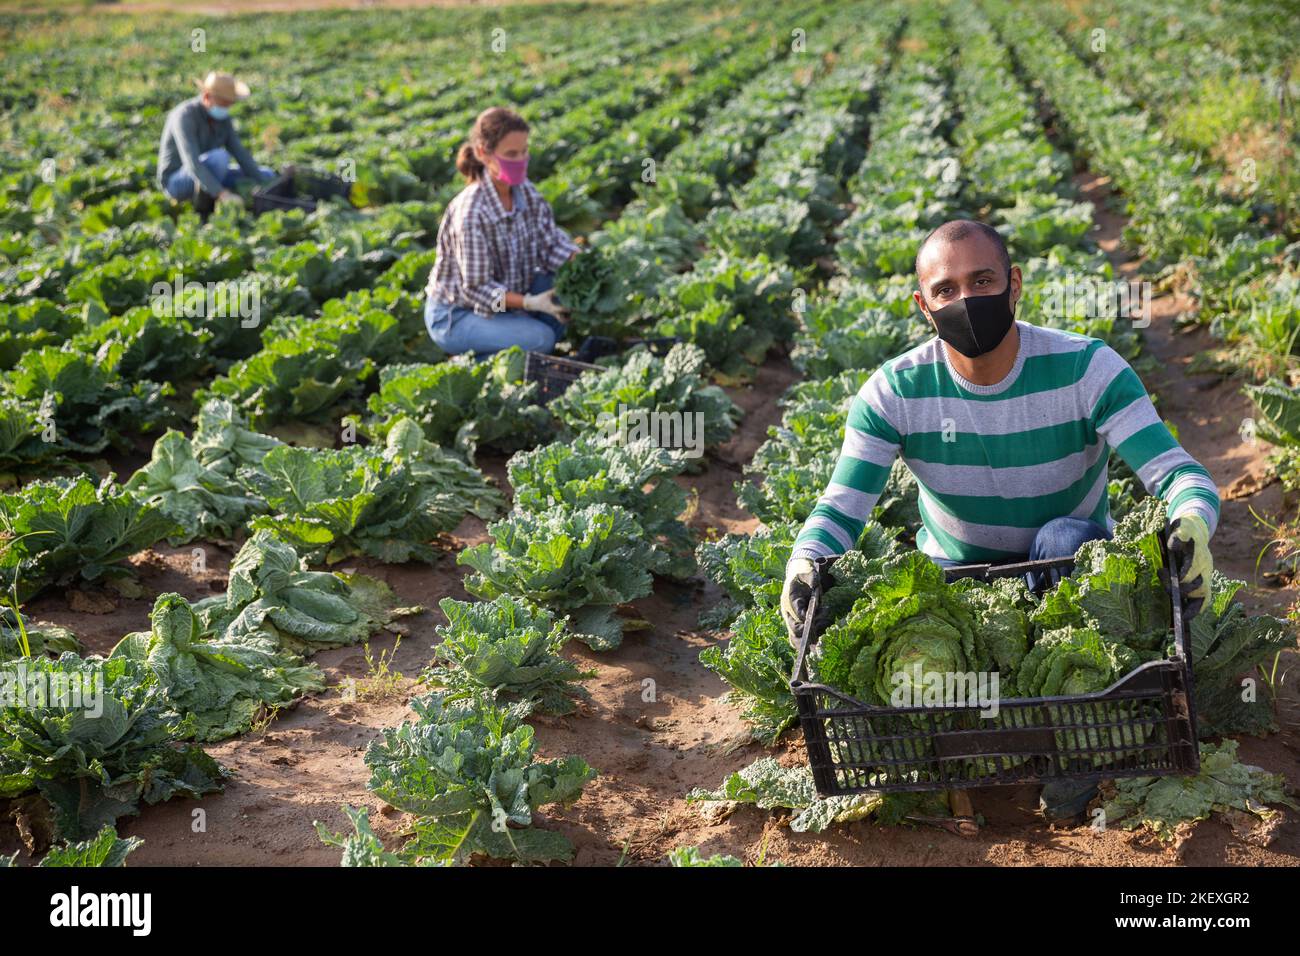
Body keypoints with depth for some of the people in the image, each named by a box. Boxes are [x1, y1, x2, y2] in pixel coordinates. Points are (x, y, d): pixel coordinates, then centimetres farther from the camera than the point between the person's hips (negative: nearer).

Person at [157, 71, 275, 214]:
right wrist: (223, 193, -45)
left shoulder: (222, 116, -1)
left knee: (267, 175, 0)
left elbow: (240, 155, -1)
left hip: (207, 181, 8)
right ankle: (202, 207, -15)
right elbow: (192, 164, -37)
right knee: (220, 157, -37)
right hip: (177, 183, -8)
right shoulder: (184, 117, -27)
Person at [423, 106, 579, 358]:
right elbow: (476, 288, -24)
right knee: (539, 338, -26)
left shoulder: (526, 193, -6)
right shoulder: (470, 213, -28)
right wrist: (530, 303, -34)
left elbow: (552, 243, -3)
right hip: (454, 316, -6)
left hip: (502, 302, 7)